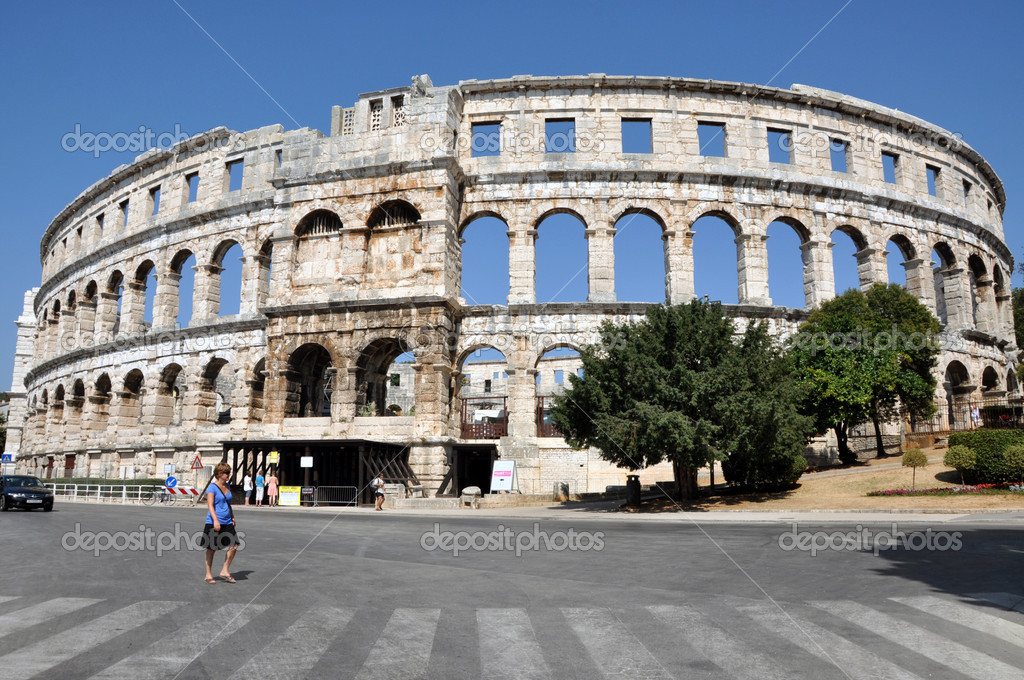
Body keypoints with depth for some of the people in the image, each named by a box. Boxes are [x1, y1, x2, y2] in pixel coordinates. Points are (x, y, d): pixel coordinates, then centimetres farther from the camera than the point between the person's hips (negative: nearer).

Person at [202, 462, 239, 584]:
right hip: (213, 523, -7)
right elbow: (210, 505, -18)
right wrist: (215, 520, -28)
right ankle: (209, 575, 17)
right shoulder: (212, 487, -10)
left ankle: (225, 571, 12)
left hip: (227, 523, 7)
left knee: (234, 546, -1)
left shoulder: (227, 486, 13)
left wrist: (233, 518, 22)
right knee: (211, 549, 4)